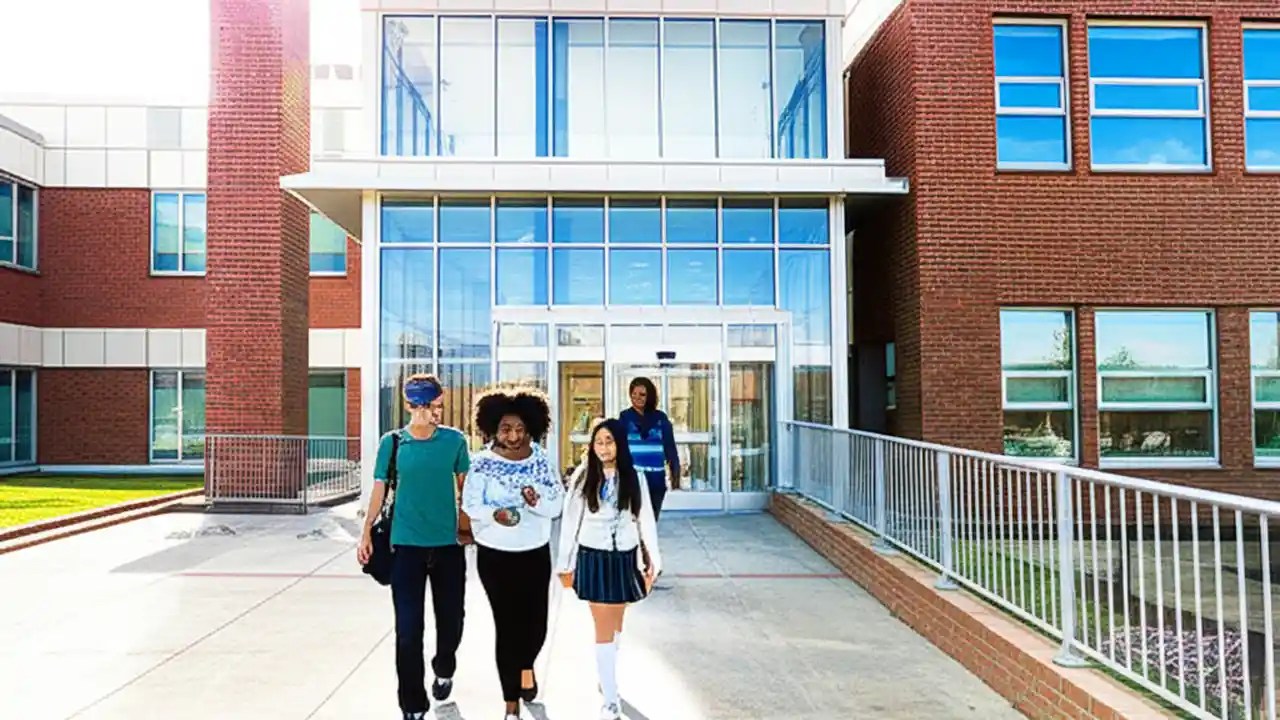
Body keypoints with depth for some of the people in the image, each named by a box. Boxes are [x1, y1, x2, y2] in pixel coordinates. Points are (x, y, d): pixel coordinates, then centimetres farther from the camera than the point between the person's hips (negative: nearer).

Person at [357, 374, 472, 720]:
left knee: (451, 620, 13)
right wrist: (367, 533, -4)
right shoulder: (392, 442, -3)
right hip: (406, 545, -1)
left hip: (448, 545, 1)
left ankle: (444, 671, 45)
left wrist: (465, 525, 8)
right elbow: (380, 489, 2)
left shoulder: (455, 440, -2)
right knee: (408, 629, -1)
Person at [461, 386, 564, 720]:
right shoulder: (482, 463, -10)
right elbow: (471, 505, -10)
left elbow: (557, 505, -5)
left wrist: (537, 501, -25)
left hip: (536, 553, 2)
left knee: (535, 623, 6)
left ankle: (526, 665, 44)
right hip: (495, 555, -2)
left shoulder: (541, 460, -4)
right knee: (506, 624, 4)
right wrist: (494, 514, -29)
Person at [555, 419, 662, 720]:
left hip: (625, 558, 2)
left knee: (616, 622, 17)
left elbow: (646, 521, 1)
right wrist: (565, 564, -1)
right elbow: (570, 522, -2)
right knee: (603, 626, -1)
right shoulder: (583, 478, -5)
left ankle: (607, 677, 39)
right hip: (593, 558, -2)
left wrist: (652, 561, -2)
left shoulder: (634, 478, -1)